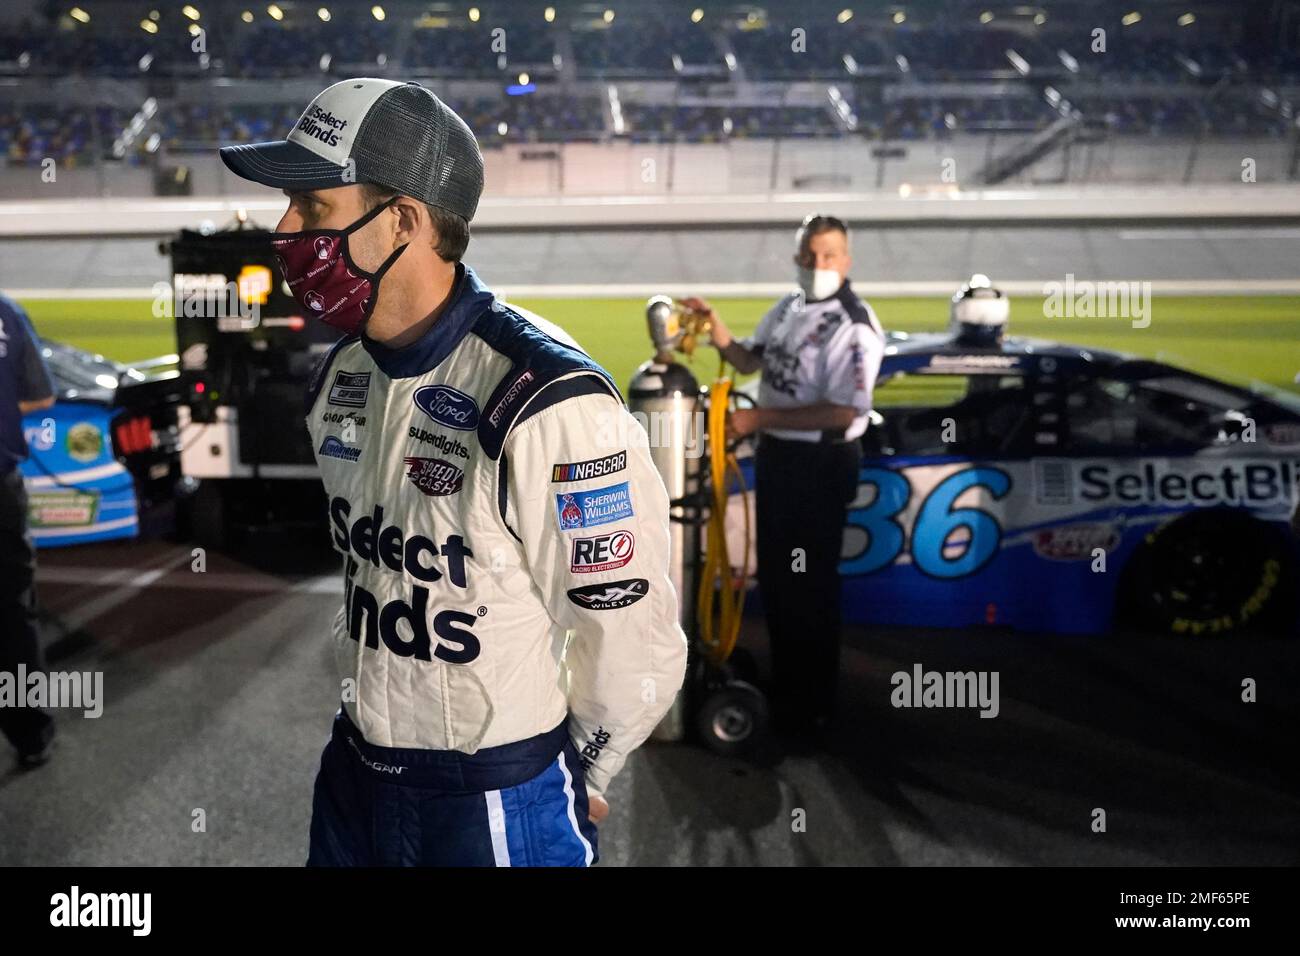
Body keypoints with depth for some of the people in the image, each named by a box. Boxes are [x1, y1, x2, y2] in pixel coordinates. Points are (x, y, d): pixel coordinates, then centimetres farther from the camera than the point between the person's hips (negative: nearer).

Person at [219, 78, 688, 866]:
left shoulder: (546, 406, -25)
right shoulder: (342, 376, 0)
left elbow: (634, 647, -18)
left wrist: (577, 782, -3)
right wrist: (376, 716, 16)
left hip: (500, 803, -7)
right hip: (355, 774, 7)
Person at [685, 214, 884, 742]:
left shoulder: (855, 327, -20)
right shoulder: (788, 307, 6)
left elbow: (843, 412, -26)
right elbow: (749, 359, 17)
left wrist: (758, 418, -24)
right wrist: (713, 326, -1)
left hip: (821, 465, -9)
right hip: (776, 454, 9)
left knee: (809, 589, 2)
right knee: (773, 578, 21)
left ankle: (812, 710, 19)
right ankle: (783, 685, 41)